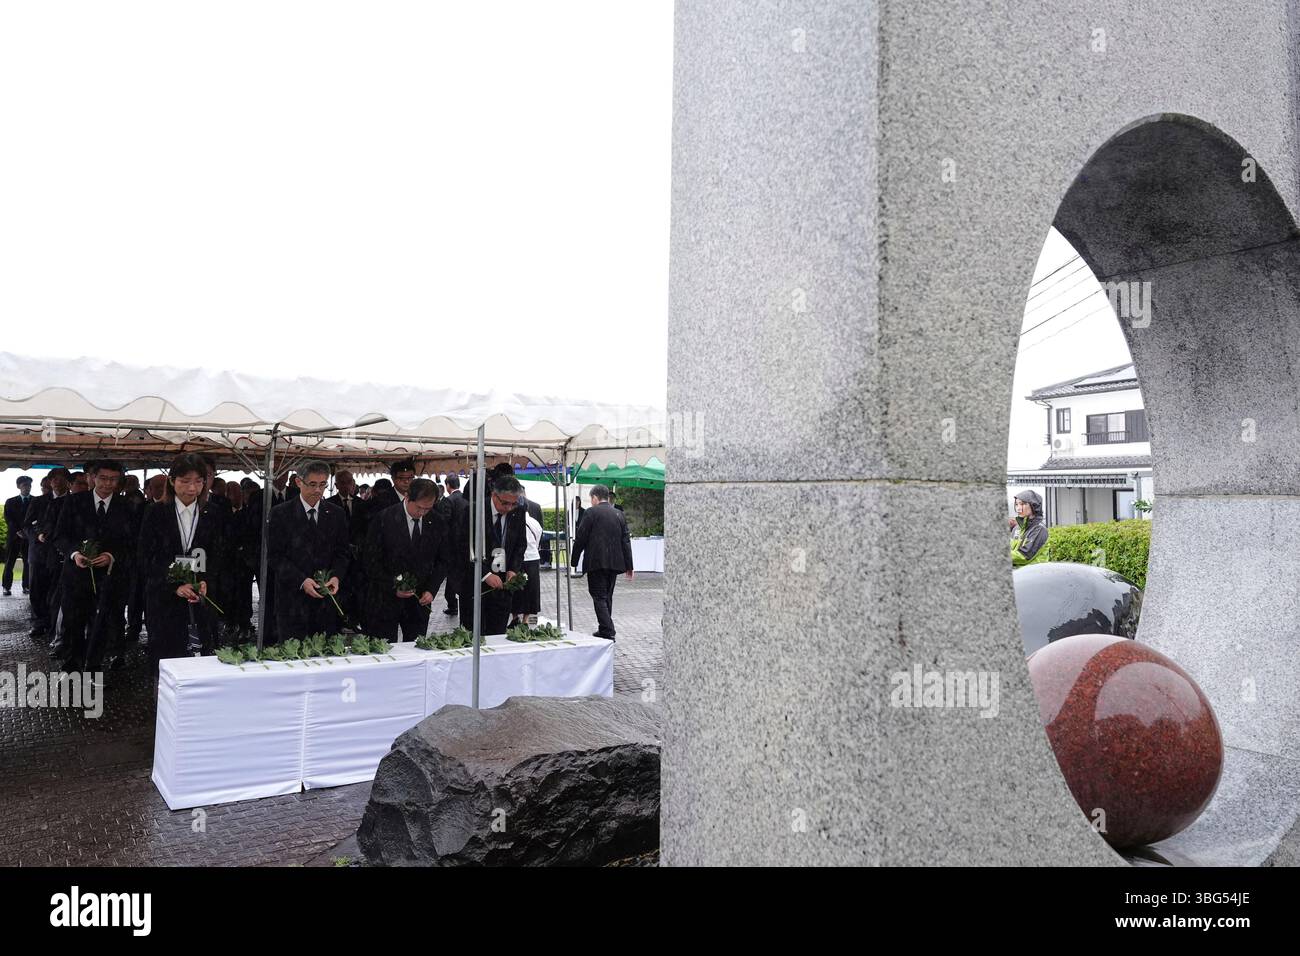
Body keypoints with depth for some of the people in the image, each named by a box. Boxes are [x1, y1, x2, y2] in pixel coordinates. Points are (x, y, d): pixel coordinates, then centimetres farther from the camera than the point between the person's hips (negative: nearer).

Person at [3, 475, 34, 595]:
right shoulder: (10, 502, 10)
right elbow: (8, 519, 3)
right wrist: (18, 531, -11)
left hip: (30, 537, 0)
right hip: (14, 537, 0)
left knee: (29, 563, -2)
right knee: (9, 563, 0)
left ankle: (27, 586, 2)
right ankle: (7, 587, 4)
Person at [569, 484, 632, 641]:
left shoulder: (591, 512, -6)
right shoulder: (619, 514, 10)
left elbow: (580, 538, -7)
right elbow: (626, 541, 10)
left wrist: (573, 561, 2)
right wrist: (629, 566, 12)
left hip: (596, 562, -6)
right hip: (614, 562, 6)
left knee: (599, 597, -4)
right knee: (607, 596, 16)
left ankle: (607, 631, -13)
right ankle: (605, 630, 21)